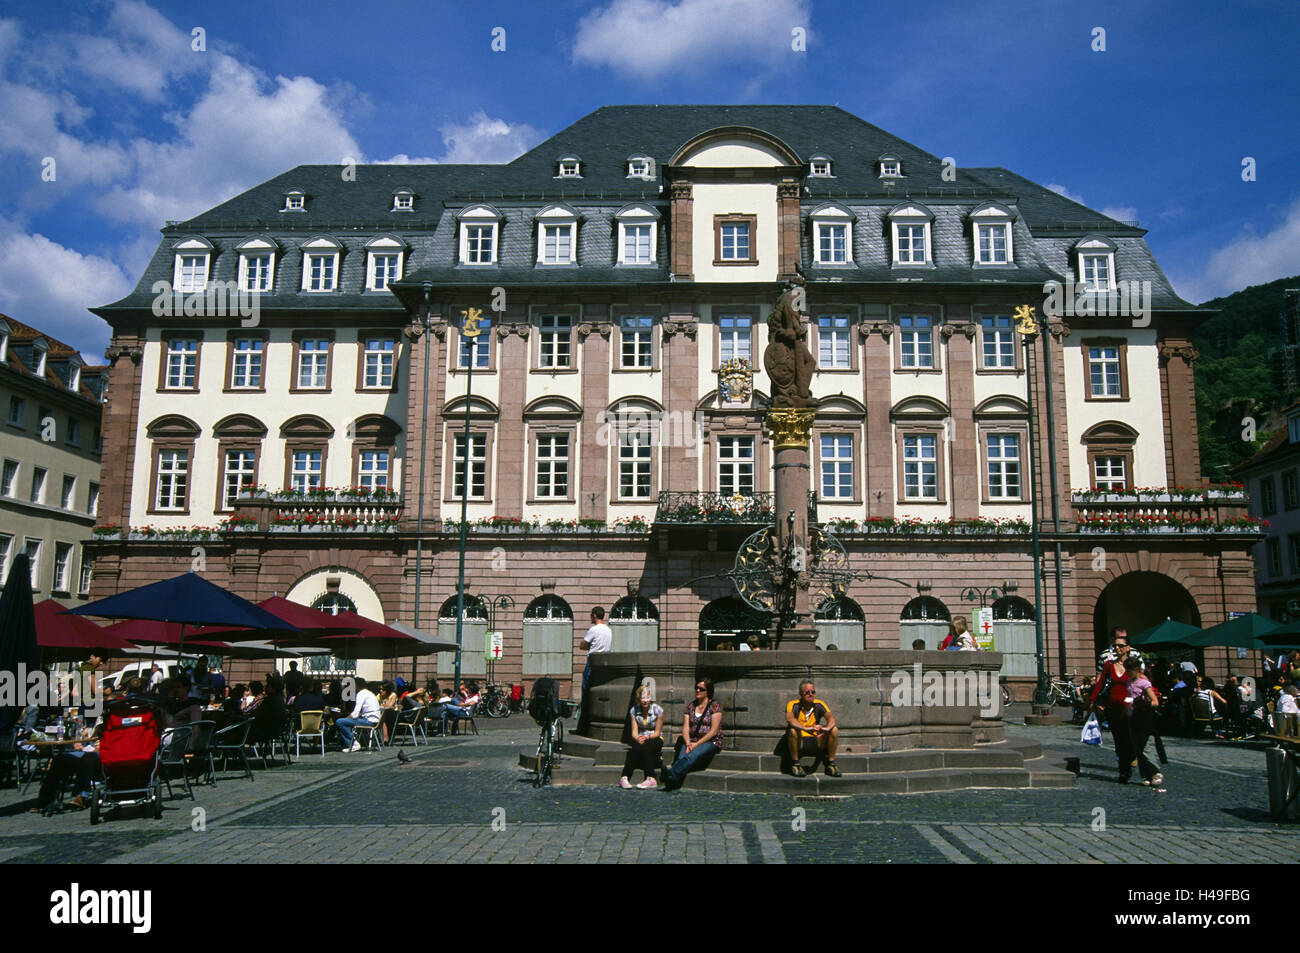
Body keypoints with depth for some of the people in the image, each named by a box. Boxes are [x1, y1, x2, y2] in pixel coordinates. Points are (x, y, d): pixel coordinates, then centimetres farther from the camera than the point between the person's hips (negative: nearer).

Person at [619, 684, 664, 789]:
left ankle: (650, 779, -43)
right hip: (640, 738, 2)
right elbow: (634, 732, -3)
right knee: (635, 748, -34)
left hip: (655, 739, -2)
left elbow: (657, 732, -5)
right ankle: (625, 777, -43)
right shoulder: (633, 710, -1)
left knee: (646, 746, -37)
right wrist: (637, 738, -26)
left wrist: (647, 738, -24)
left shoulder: (658, 710, -8)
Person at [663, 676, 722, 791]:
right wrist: (688, 743, -11)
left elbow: (714, 731, -8)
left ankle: (670, 776, -49)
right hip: (692, 742, 4)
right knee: (681, 757, -29)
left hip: (711, 742, -4)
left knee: (692, 756, -35)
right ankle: (673, 785, -47)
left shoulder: (715, 706, 0)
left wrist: (697, 744, -14)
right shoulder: (690, 707, 16)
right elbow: (685, 728, 9)